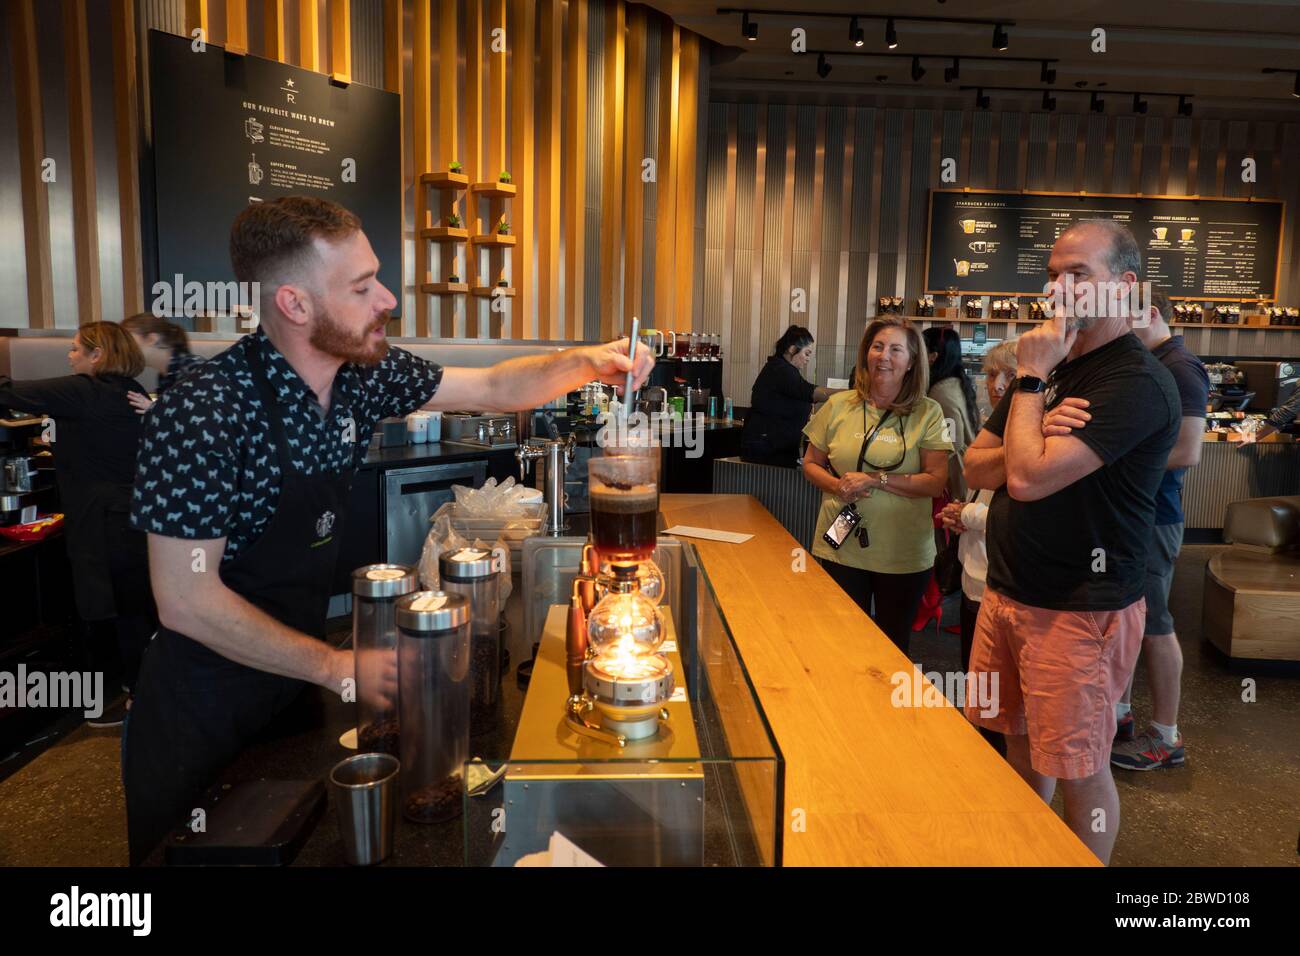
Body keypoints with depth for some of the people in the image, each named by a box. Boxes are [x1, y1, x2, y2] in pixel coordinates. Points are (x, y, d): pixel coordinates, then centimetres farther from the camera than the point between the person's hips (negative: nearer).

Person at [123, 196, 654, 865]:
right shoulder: (202, 415, -28)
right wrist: (339, 668, -23)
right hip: (204, 709, -6)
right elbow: (186, 601, -25)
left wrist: (586, 362, -15)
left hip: (296, 680, 6)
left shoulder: (362, 375, -9)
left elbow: (495, 389, 2)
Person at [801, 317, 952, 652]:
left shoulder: (928, 413, -5)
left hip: (903, 555, -1)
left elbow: (936, 482, -10)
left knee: (893, 645, 17)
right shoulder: (839, 405, 1)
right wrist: (836, 485, -12)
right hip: (840, 547, 1)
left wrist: (876, 480, -19)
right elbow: (811, 464, 8)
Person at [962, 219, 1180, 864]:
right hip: (1007, 592, 8)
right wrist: (1043, 442, -11)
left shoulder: (1137, 382, -17)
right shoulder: (1049, 364, 11)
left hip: (1079, 610, -8)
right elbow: (977, 469, 8)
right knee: (1020, 742, 20)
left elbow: (1027, 478, -27)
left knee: (1079, 771, 6)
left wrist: (1032, 380, -14)